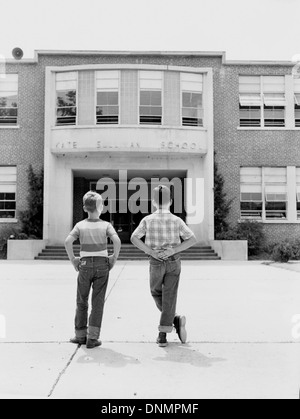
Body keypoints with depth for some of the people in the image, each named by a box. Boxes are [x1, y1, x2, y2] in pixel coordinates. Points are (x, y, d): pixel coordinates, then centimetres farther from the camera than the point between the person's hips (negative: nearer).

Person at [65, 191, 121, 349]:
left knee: (82, 301, 16)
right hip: (102, 265, -1)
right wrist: (114, 258, -5)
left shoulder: (80, 225, 0)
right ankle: (92, 338, 6)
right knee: (98, 302, 6)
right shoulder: (106, 225, -2)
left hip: (85, 265, 1)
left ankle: (81, 335, 23)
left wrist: (72, 259, -3)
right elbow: (117, 241, -17)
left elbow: (68, 241, -14)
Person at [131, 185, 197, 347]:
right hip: (174, 262, 1)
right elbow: (192, 239, -10)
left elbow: (134, 238, -14)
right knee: (169, 297, 4)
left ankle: (176, 320, 12)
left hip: (156, 262, 0)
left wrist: (151, 252, -13)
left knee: (156, 293, 22)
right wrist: (173, 250, -13)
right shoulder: (177, 220, -4)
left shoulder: (148, 220, -3)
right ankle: (162, 335, 2)